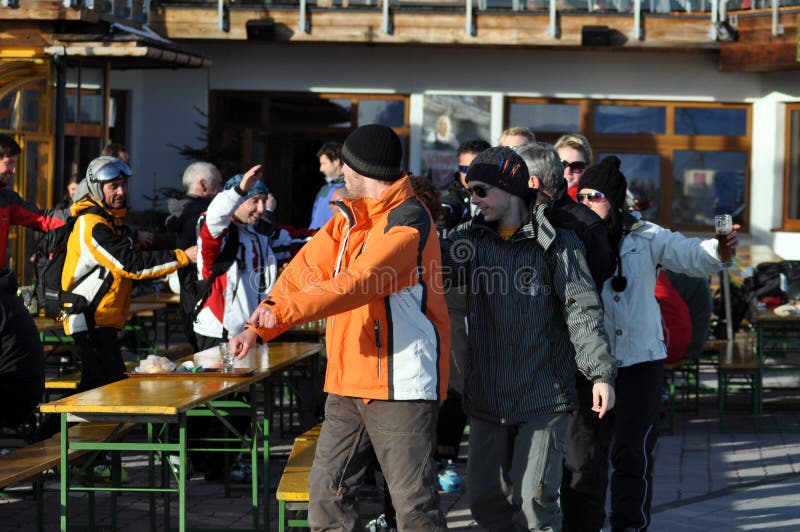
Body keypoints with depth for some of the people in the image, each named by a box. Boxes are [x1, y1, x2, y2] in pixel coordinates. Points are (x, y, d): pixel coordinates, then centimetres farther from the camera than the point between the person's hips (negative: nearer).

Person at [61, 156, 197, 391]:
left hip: (105, 320, 10)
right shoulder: (92, 225, -17)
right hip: (88, 319, -10)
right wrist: (182, 257, -23)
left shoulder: (111, 220, 17)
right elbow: (130, 264, -23)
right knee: (111, 383, -14)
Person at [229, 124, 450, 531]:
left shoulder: (407, 223, -14)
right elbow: (307, 268, 8)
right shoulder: (349, 217, 15)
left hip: (401, 383, -9)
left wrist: (284, 311, -33)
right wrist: (258, 328, -3)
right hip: (349, 380, 9)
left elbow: (356, 283, -25)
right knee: (327, 490, 9)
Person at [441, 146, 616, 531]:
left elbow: (582, 310, -7)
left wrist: (601, 372, -15)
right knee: (485, 499, 9)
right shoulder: (472, 239, 8)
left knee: (534, 501, -9)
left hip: (543, 396, -5)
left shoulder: (555, 242, -4)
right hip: (488, 396, 5)